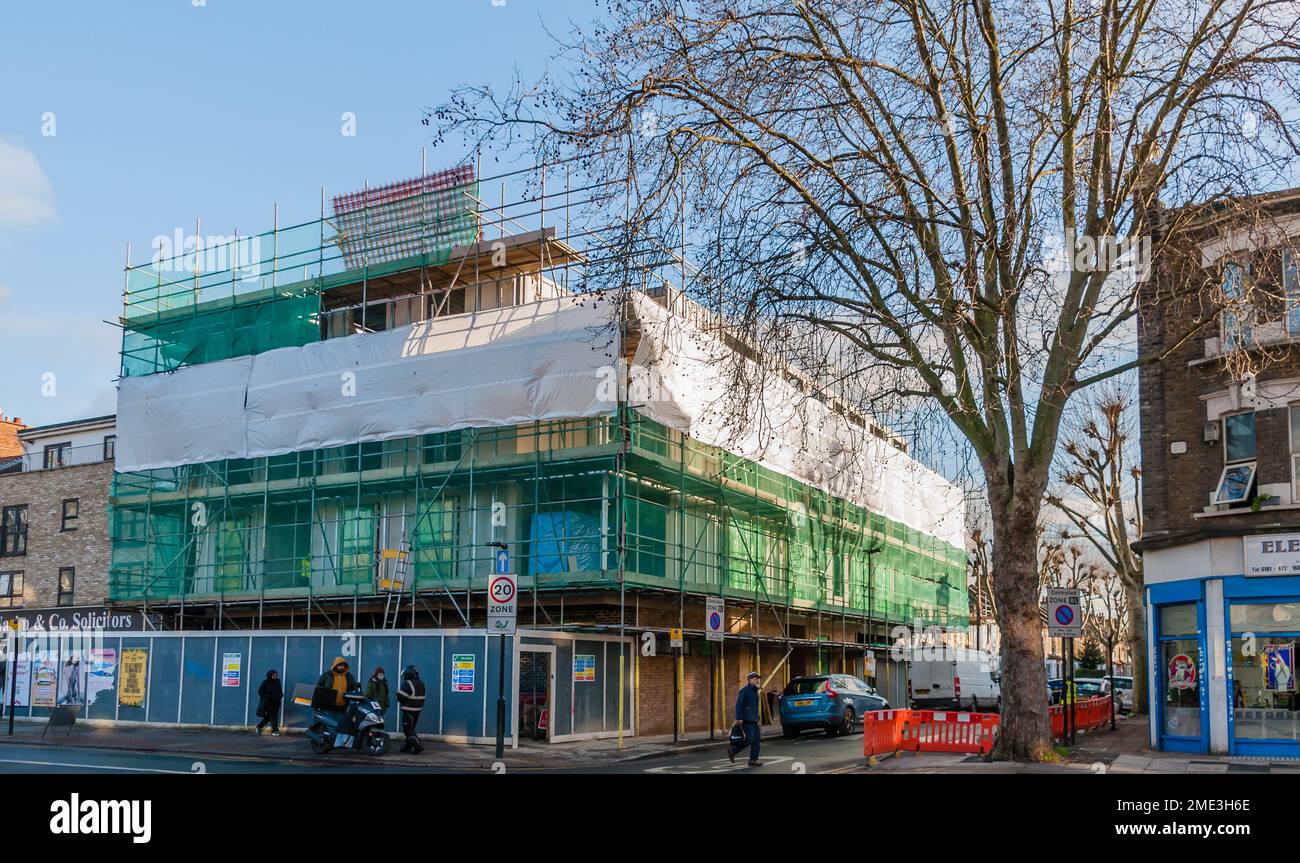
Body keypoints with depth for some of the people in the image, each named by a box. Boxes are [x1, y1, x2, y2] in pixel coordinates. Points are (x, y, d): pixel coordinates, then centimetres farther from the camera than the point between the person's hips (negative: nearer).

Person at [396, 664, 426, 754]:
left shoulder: (408, 684, -17)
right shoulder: (421, 683, 11)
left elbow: (400, 696, -22)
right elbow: (422, 698, 13)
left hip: (409, 710, -9)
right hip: (418, 709, 9)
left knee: (408, 729, -4)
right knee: (411, 728, 18)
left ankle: (418, 746, -14)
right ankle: (407, 747, 26)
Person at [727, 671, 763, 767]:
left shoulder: (755, 691, 17)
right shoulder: (745, 690, -11)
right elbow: (739, 704, -17)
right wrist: (739, 718, -22)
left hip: (754, 720, 9)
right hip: (746, 719, -9)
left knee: (757, 739, 2)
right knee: (749, 739, -11)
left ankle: (753, 760, 5)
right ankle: (732, 750, 5)